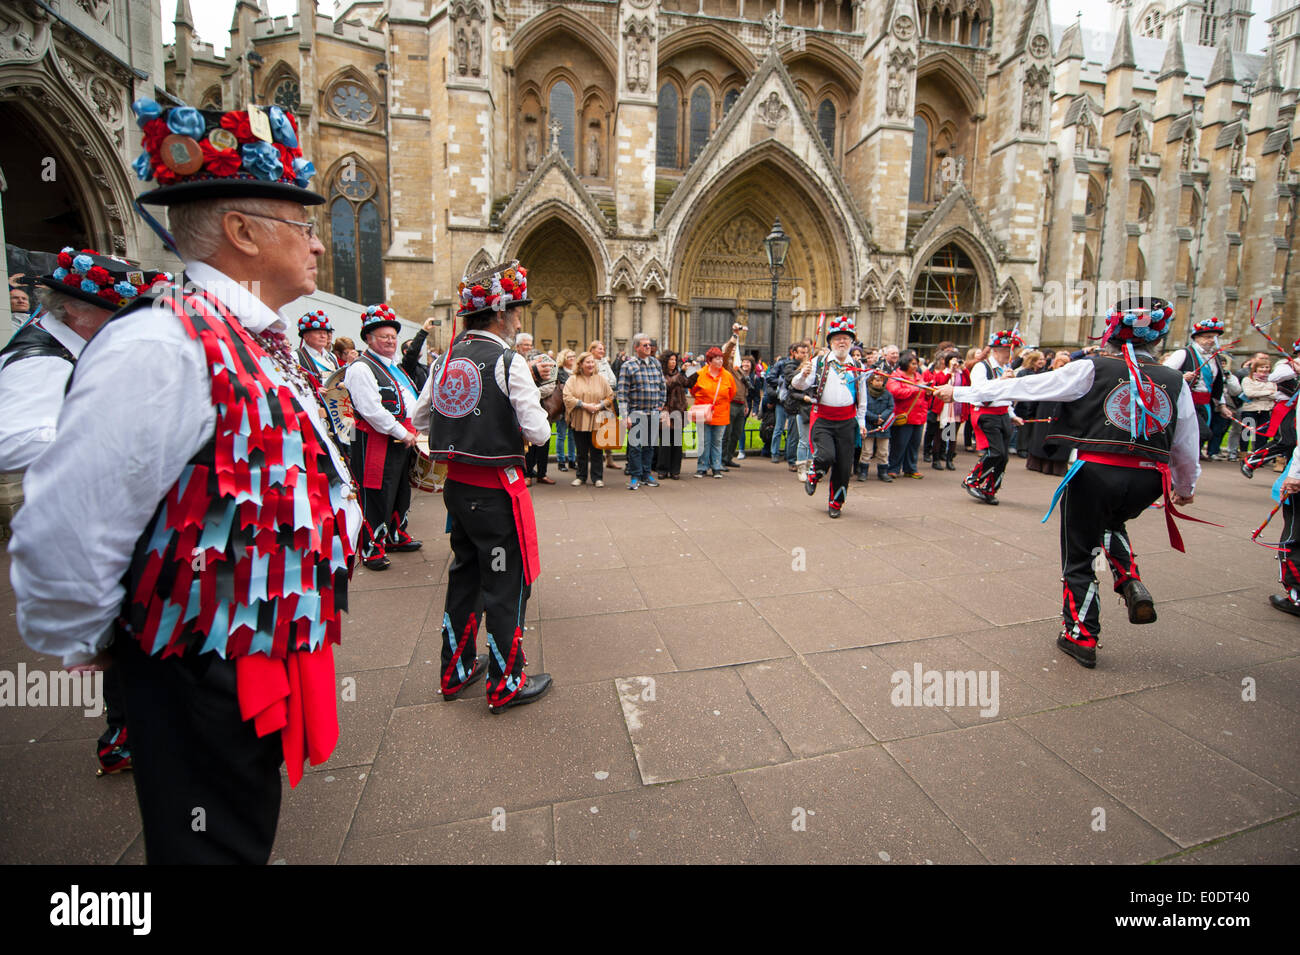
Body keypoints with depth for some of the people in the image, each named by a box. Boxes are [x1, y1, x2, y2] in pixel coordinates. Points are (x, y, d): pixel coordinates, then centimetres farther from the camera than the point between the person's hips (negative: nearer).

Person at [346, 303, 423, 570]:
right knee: (376, 495, -4)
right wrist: (403, 433, -18)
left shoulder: (393, 366, 18)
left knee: (401, 490, 19)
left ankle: (396, 536, 35)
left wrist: (413, 432, 13)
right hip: (377, 443, -10)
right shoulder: (361, 368, -12)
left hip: (402, 440, 10)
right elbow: (372, 411, -21)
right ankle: (371, 549, 7)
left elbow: (410, 402, 25)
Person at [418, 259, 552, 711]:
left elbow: (420, 418, 13)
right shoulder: (509, 363, -15)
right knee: (506, 586, 6)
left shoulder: (445, 360, 6)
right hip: (497, 491, -7)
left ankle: (455, 670, 35)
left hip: (456, 484, 7)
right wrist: (533, 401, 2)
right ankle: (505, 685, 19)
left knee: (464, 576, 21)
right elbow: (538, 432, -17)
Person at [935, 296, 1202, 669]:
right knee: (1110, 522, 37)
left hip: (1095, 473, -4)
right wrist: (1186, 487, 32)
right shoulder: (1175, 382, 7)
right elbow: (1186, 446, 14)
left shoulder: (1091, 369, -5)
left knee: (1079, 556, 11)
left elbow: (1021, 387, -5)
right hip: (1148, 482, 5)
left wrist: (961, 391, 3)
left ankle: (1081, 637, 19)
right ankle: (1131, 582, 16)